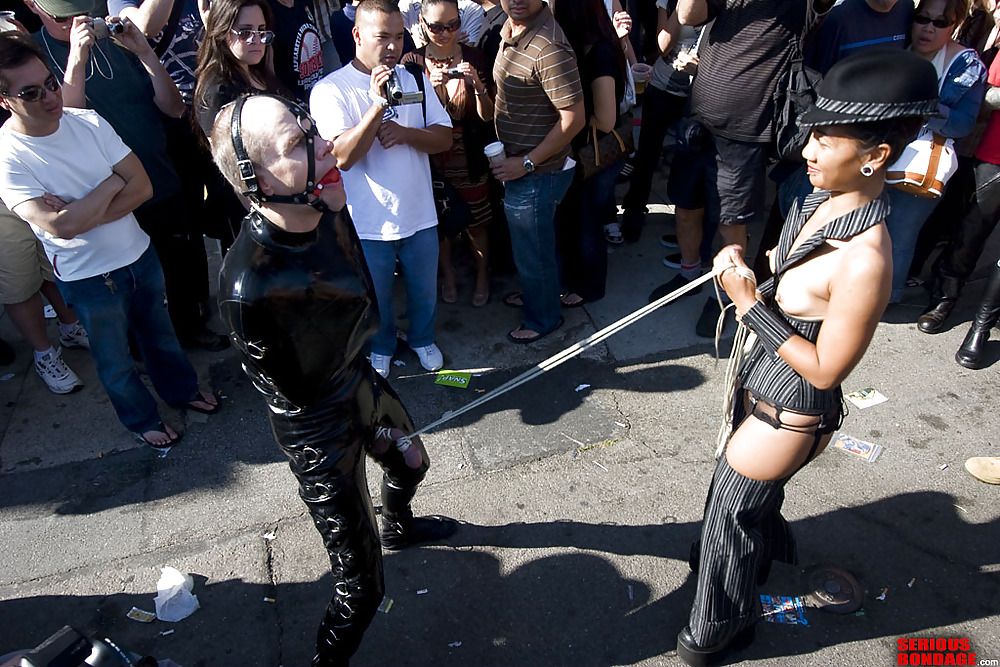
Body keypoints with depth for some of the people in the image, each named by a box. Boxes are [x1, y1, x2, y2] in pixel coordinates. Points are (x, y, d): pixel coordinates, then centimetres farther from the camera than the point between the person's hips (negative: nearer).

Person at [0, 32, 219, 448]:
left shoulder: (88, 121, -7)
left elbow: (143, 186, -11)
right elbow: (60, 226, -30)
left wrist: (83, 216, -21)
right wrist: (112, 183, -18)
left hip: (139, 255, 4)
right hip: (88, 279, -4)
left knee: (159, 332, 24)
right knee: (116, 362, 17)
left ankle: (181, 389, 49)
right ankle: (141, 418, 41)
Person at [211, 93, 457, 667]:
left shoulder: (330, 212, -14)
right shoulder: (250, 286, -37)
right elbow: (301, 393, -22)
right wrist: (373, 429, -7)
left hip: (362, 379, 8)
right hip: (320, 430, -8)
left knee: (413, 463, 36)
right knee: (363, 587, 4)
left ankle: (399, 528, 71)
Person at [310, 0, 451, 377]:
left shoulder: (415, 79, 3)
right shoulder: (330, 89, -12)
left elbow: (444, 138, 0)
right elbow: (343, 156, -23)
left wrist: (405, 133, -18)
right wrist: (378, 106, -30)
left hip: (420, 216, 4)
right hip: (369, 224, -3)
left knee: (424, 290, 21)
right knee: (376, 297, 17)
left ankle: (422, 339, 48)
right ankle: (381, 347, 45)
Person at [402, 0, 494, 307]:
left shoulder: (474, 58, -6)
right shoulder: (412, 63, -6)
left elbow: (487, 116, -6)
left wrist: (478, 85, -25)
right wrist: (429, 88, -23)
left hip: (470, 161, 0)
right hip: (431, 160, 1)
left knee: (476, 224, 10)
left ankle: (482, 276, 35)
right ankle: (447, 275, 39)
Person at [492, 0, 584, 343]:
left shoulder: (548, 48, -27)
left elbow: (574, 118, -26)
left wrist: (527, 163, -21)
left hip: (537, 173, -9)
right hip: (516, 166, 9)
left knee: (533, 251, 11)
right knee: (525, 242, 28)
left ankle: (543, 317, 35)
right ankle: (533, 293, 52)